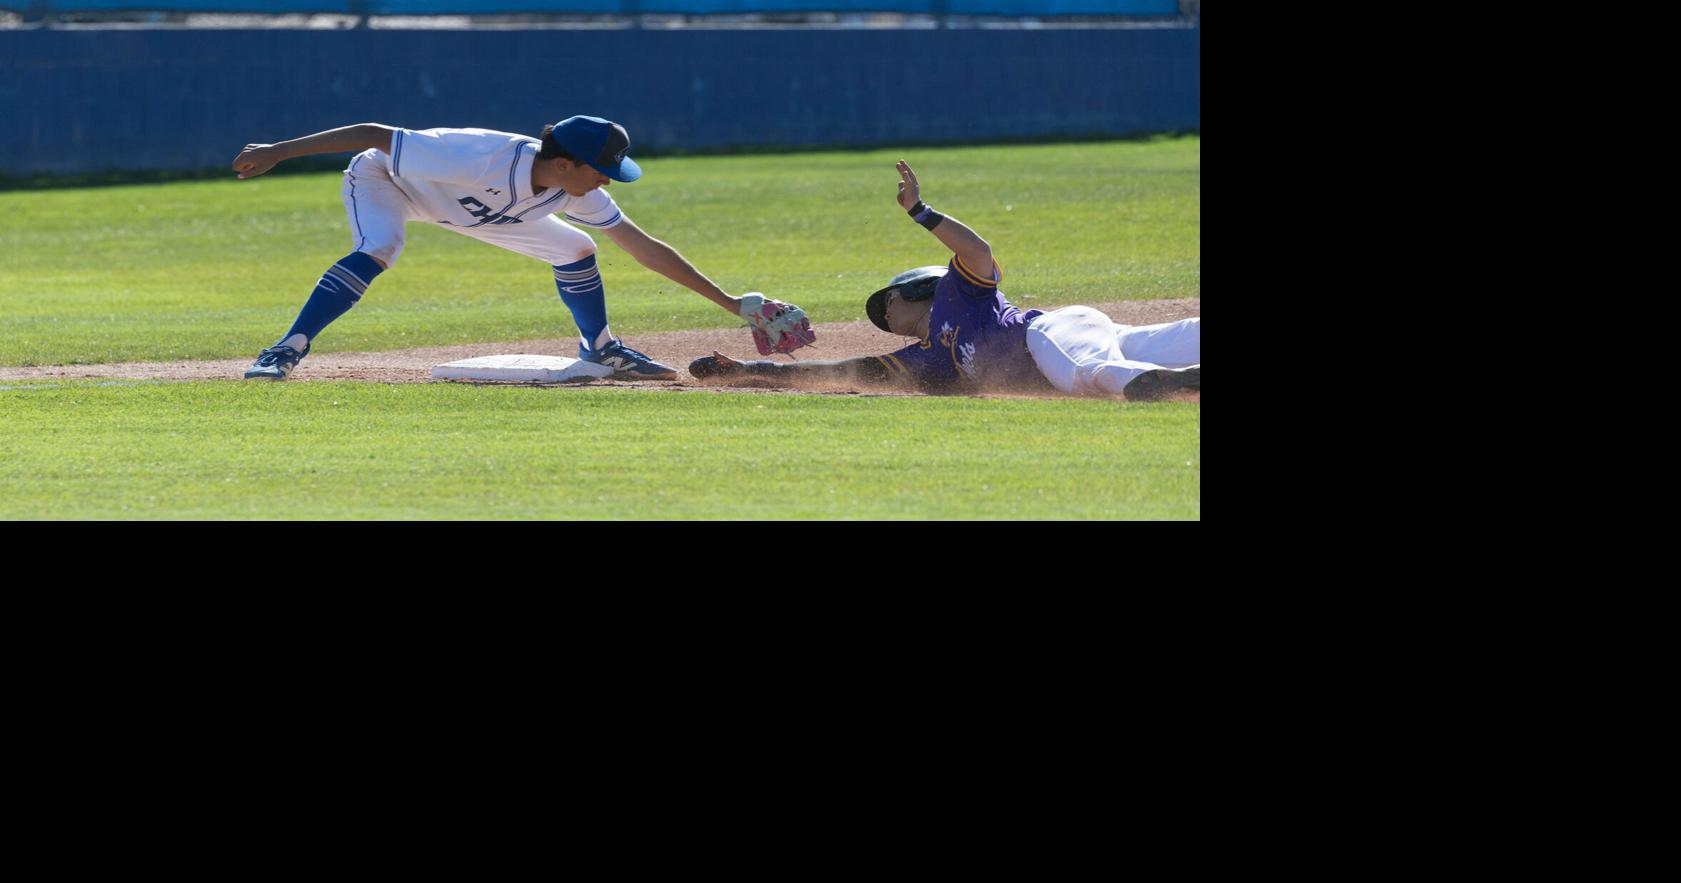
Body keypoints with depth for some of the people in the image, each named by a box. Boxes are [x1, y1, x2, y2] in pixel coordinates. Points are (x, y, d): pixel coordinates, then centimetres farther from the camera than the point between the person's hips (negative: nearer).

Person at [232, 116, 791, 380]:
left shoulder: (576, 194, -23)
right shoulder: (484, 159, -44)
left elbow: (645, 249, -12)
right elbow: (377, 135, -40)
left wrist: (728, 303, -14)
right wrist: (278, 153, -41)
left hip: (463, 205, 6)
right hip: (381, 178, -6)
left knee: (576, 251, 3)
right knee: (377, 251, -38)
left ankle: (600, 350, 25)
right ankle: (284, 354, -36)